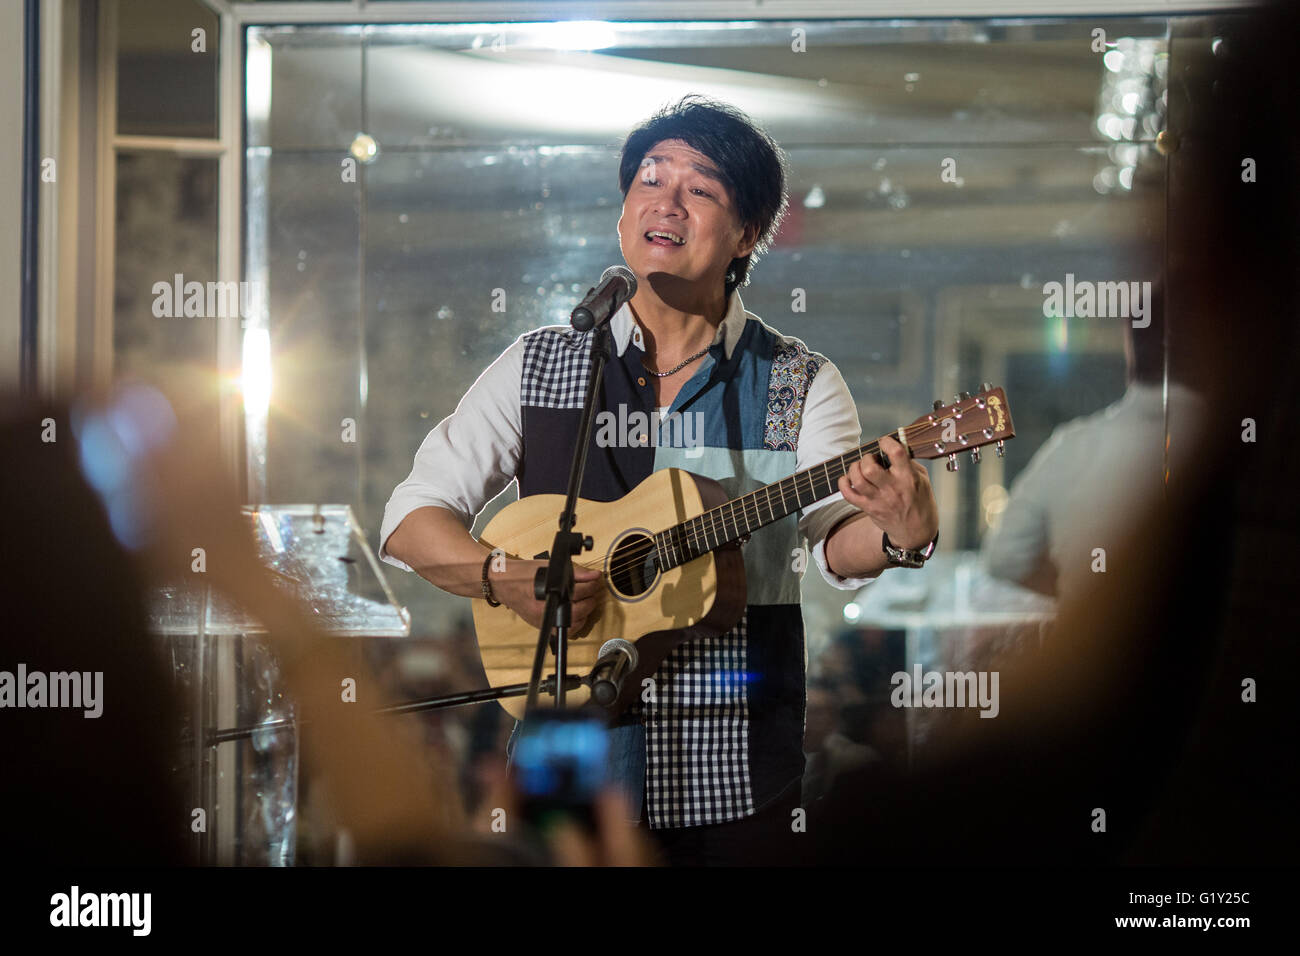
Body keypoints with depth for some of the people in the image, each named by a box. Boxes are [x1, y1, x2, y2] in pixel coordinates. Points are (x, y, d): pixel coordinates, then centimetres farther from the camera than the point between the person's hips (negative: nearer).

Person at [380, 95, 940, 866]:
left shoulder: (800, 384, 1)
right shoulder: (540, 366, 4)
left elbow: (833, 540, -14)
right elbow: (411, 521, 1)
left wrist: (900, 535, -36)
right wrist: (500, 578, -18)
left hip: (733, 772, -1)